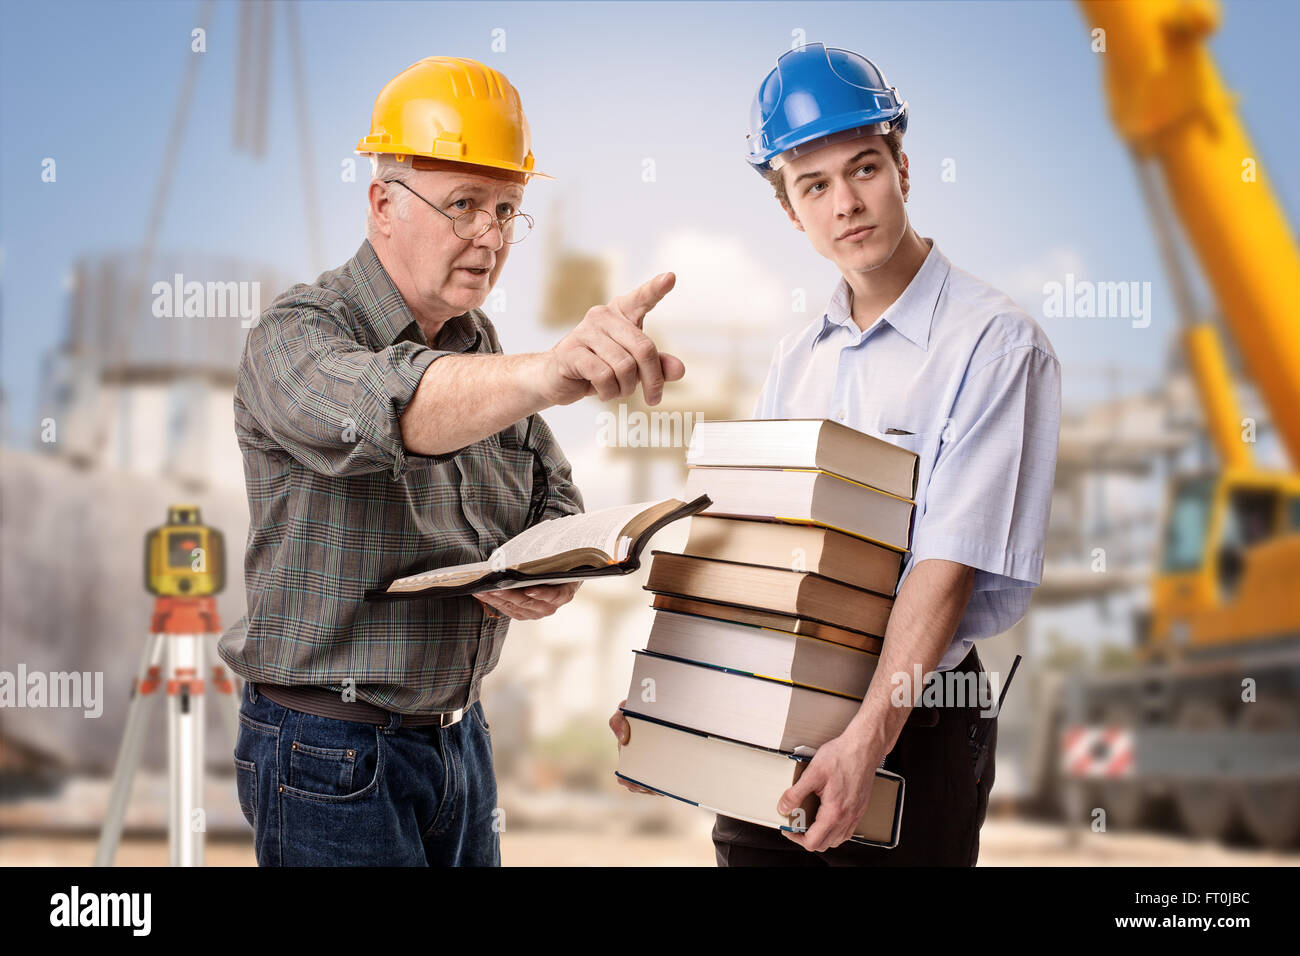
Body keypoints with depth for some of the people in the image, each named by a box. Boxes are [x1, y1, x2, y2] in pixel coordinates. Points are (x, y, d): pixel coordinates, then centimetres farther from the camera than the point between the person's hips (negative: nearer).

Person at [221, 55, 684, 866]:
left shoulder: (483, 350, 9)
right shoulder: (296, 336, -15)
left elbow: (555, 505, 10)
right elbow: (394, 406, -37)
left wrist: (553, 581, -15)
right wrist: (552, 374, -57)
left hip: (460, 734, 7)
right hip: (330, 751, -7)